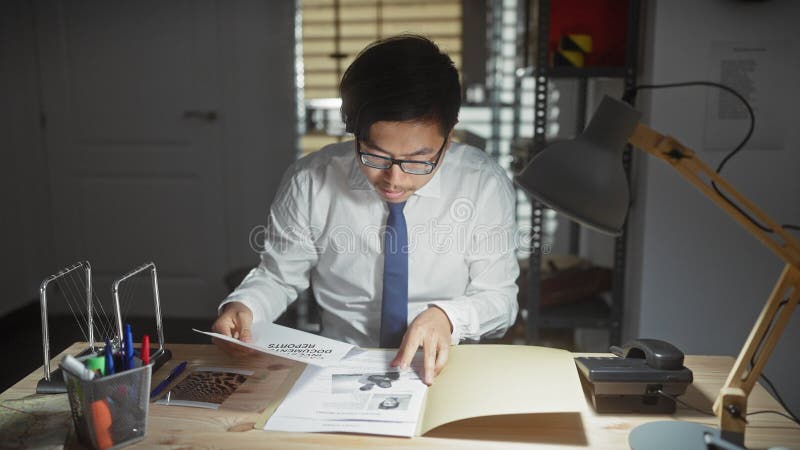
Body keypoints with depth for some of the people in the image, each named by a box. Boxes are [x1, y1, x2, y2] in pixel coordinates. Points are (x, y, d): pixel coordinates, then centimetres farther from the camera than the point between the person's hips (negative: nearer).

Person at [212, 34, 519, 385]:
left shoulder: (486, 187, -11)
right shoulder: (309, 183, -10)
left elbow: (500, 297, -3)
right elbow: (278, 275, 4)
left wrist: (446, 316, -23)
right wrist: (242, 307, -17)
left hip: (439, 369, -1)